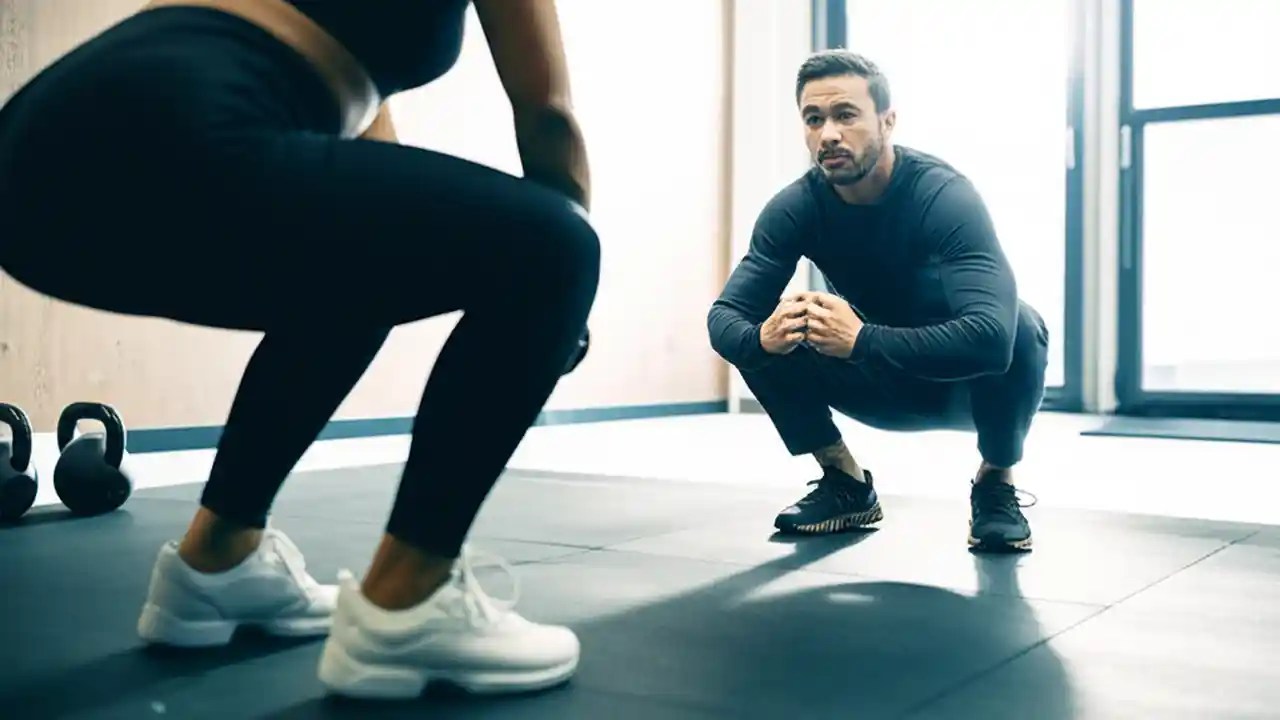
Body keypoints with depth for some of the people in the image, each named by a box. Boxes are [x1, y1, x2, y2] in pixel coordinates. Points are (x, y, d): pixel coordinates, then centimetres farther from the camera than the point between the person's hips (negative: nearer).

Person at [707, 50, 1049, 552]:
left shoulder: (945, 196, -31)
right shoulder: (794, 207, -17)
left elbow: (990, 337, -44)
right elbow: (724, 315, -20)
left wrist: (860, 340, -50)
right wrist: (762, 336, -44)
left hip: (967, 384, -3)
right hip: (881, 383, 4)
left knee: (1020, 327, -36)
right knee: (765, 334, -18)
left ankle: (995, 484, -10)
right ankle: (847, 485, -1)